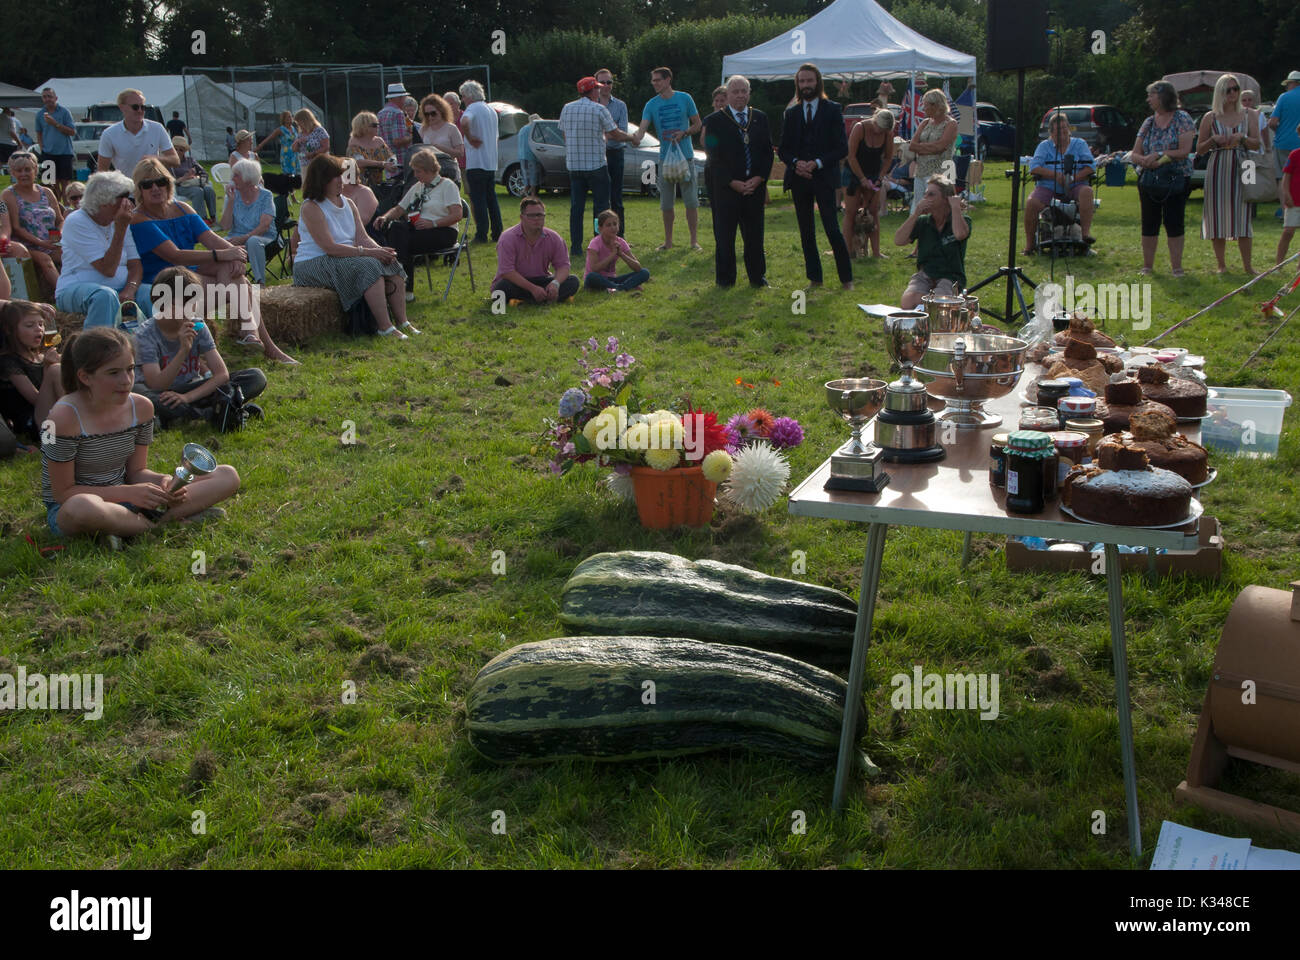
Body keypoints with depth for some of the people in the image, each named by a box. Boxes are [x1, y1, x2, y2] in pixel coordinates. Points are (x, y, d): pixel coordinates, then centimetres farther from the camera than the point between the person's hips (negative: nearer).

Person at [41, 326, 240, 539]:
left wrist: (162, 482, -16)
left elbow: (136, 471, 7)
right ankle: (151, 527, -20)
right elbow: (63, 493, -16)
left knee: (228, 476, -3)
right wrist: (128, 493, -23)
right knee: (83, 507, -47)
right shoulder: (65, 417, -20)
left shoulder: (141, 407, -2)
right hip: (66, 510, -5)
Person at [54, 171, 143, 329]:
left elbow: (135, 265, 3)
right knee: (105, 295, -39)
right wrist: (121, 228, -20)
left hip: (119, 289, 5)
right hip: (76, 288, -5)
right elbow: (108, 269, -18)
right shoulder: (76, 222, -10)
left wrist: (130, 289, -19)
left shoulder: (119, 221, 9)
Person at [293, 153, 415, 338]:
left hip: (347, 258, 8)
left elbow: (362, 237, 5)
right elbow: (330, 247, -21)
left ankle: (403, 323, -14)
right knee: (369, 266, -29)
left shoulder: (348, 203, 12)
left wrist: (380, 250, -17)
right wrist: (367, 252, -25)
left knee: (390, 264, -12)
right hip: (313, 265, -8)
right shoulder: (311, 208, -13)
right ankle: (385, 328, -33)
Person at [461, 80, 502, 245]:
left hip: (476, 162, -8)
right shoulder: (491, 110, 17)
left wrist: (469, 138, -18)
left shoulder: (473, 109, -10)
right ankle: (497, 234, 12)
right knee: (491, 198, 12)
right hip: (492, 163, 8)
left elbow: (465, 121, -33)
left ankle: (481, 235, -5)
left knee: (478, 200, -5)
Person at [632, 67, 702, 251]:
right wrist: (636, 138, -31)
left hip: (686, 155, -2)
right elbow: (643, 127, -8)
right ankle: (668, 241, 16)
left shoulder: (684, 98, 1)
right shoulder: (651, 104, 4)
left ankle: (694, 240, 3)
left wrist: (684, 133, -14)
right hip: (665, 157, 2)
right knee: (666, 203, 6)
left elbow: (697, 124, 6)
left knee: (691, 201, -3)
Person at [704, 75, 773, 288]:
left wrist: (759, 179, -5)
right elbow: (714, 157, -4)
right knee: (724, 236, 1)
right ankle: (725, 278, 10)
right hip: (726, 188, -3)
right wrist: (733, 182, -12)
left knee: (754, 234, 6)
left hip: (755, 186, 3)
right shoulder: (714, 121, 1)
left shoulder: (760, 118, 12)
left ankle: (757, 276, 16)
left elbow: (767, 152, 10)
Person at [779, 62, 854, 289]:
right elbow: (783, 149, 11)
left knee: (832, 228, -8)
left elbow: (842, 148, -2)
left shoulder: (832, 110, 2)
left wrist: (817, 163, -14)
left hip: (824, 178, -4)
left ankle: (846, 278, 0)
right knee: (806, 231, 6)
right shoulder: (791, 113, 12)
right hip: (798, 177, 4)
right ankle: (814, 278, 14)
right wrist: (796, 163, -10)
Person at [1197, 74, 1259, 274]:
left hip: (1241, 169, 1)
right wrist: (1213, 140, -11)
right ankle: (1221, 265, 10)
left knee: (1242, 214, -2)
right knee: (1217, 215, 0)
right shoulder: (1210, 118, 5)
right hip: (1218, 169, -1)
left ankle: (1247, 265, 3)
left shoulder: (1247, 116, 9)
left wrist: (1242, 138, -10)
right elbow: (1199, 149, 7)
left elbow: (1257, 144, 8)